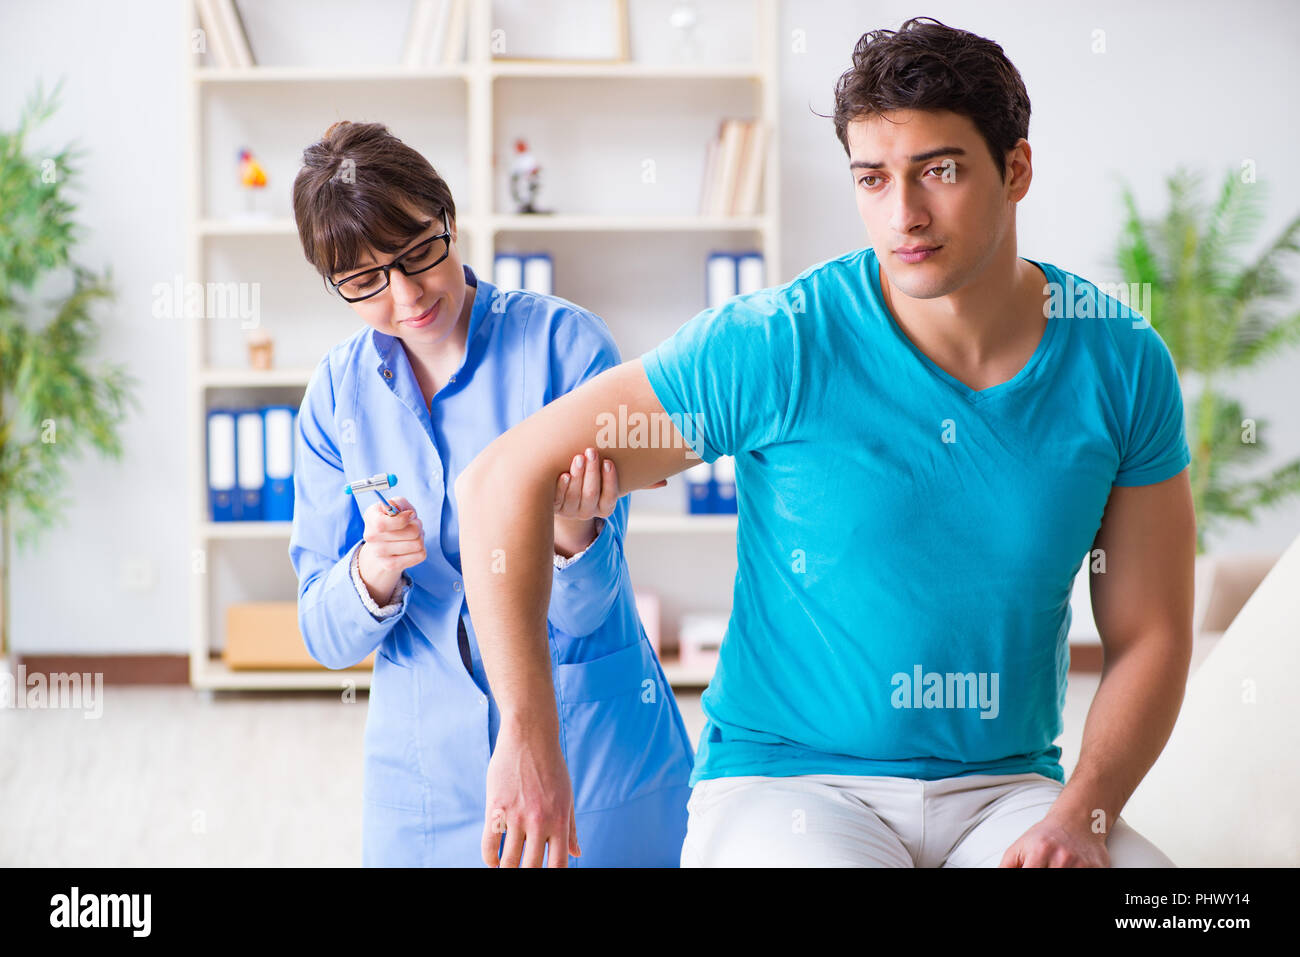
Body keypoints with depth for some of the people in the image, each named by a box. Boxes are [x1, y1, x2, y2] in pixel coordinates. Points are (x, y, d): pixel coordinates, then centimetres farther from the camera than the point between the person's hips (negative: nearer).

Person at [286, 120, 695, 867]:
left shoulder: (567, 343, -12)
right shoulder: (340, 391, -2)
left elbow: (582, 613, -14)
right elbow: (326, 638, -3)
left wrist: (571, 532, -34)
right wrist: (372, 572, -23)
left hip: (596, 758, -3)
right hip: (427, 774, 3)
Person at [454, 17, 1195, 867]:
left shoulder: (1123, 363, -1)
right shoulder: (774, 347, -10)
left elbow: (1150, 635, 5)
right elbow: (506, 478, -9)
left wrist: (1080, 815, -12)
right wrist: (528, 735, -12)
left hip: (1005, 790, 3)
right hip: (782, 785, -2)